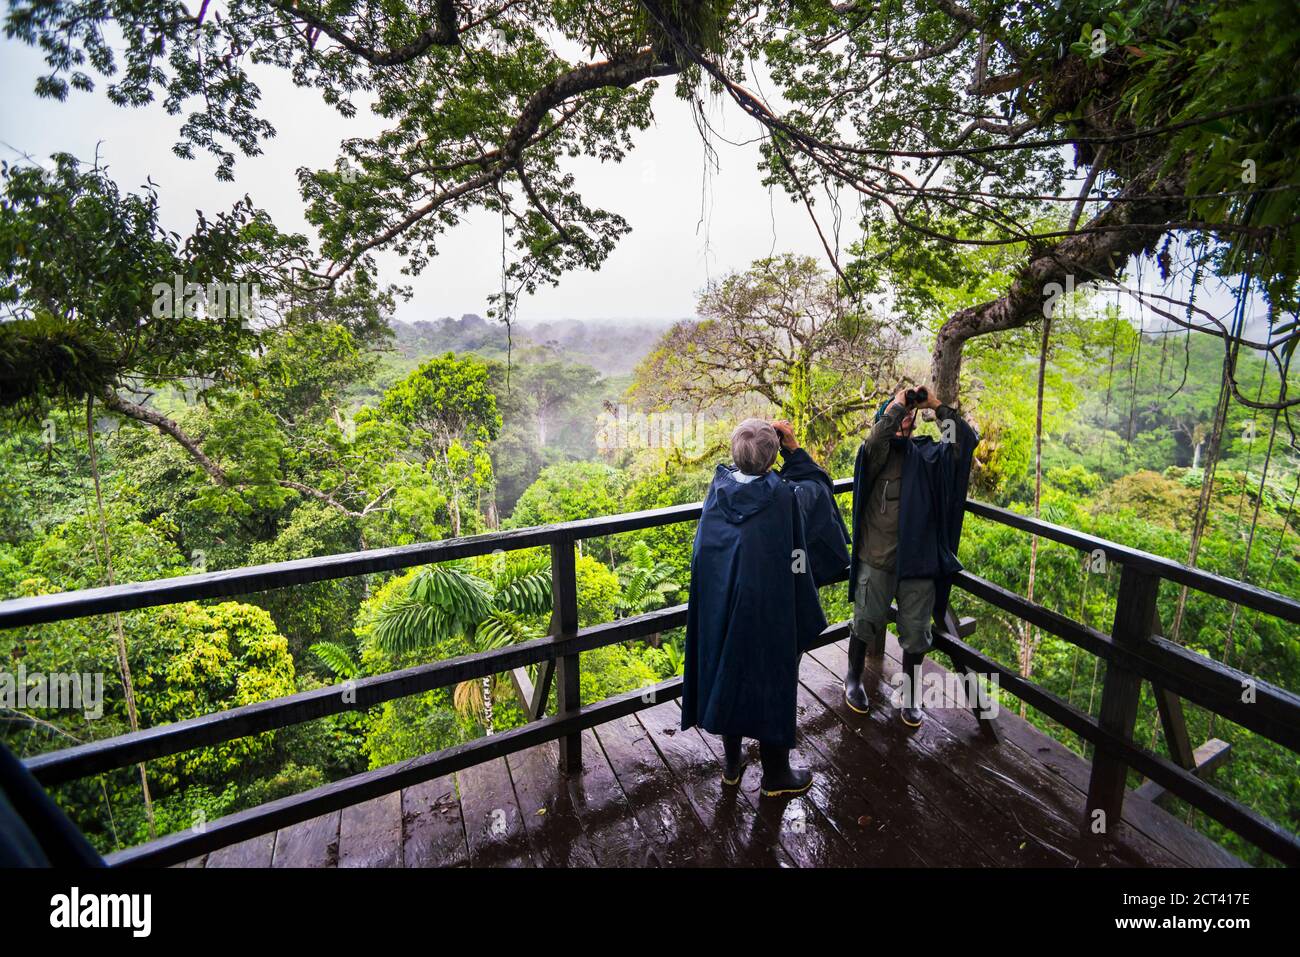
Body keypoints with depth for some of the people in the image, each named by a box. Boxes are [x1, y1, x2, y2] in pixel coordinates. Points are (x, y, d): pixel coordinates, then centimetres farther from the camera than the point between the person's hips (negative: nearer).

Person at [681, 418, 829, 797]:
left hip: (718, 606, 4)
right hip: (767, 611, -4)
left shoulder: (719, 485, -8)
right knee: (770, 680, 13)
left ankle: (731, 762, 38)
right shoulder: (782, 495, -17)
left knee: (727, 673, 19)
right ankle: (775, 774, 33)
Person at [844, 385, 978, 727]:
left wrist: (936, 405, -2)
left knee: (916, 634, 12)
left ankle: (910, 698, 32)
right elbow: (877, 437, -25)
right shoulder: (877, 453, -3)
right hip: (877, 560, -3)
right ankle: (853, 679, 36)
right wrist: (898, 403, -13)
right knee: (866, 624, 12)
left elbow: (965, 440, -2)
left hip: (919, 561, 3)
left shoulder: (926, 454, 7)